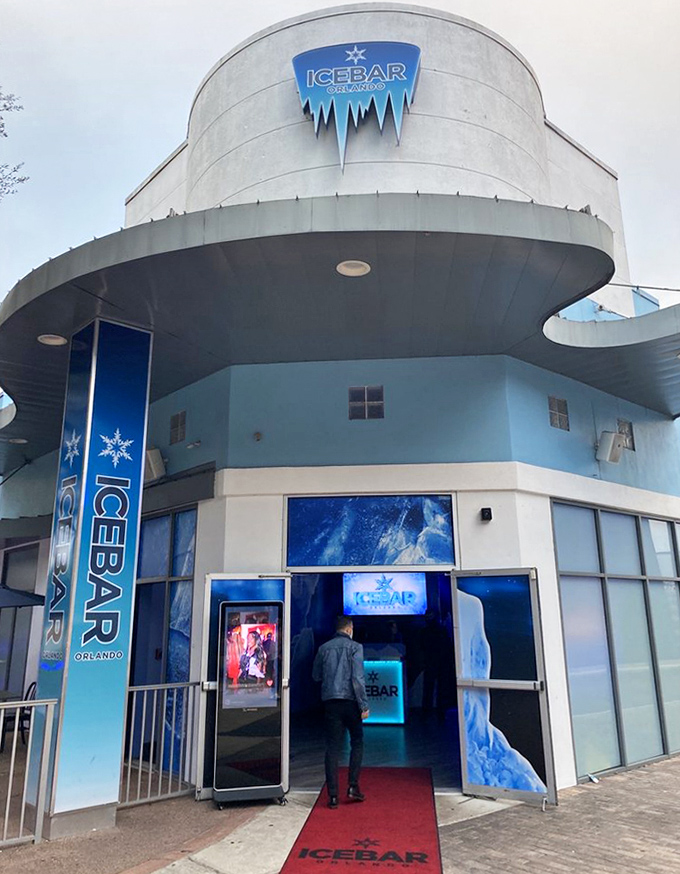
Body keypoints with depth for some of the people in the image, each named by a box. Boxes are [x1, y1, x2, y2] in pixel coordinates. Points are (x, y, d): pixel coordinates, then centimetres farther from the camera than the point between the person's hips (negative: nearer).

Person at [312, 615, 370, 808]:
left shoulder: (324, 648, 7)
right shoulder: (355, 647, -5)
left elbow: (316, 676, 15)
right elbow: (358, 678, -12)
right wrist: (364, 706, -8)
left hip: (330, 702, 3)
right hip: (350, 701, -3)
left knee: (332, 747, 6)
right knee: (357, 743, 15)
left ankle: (332, 795, 5)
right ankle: (353, 786, 10)